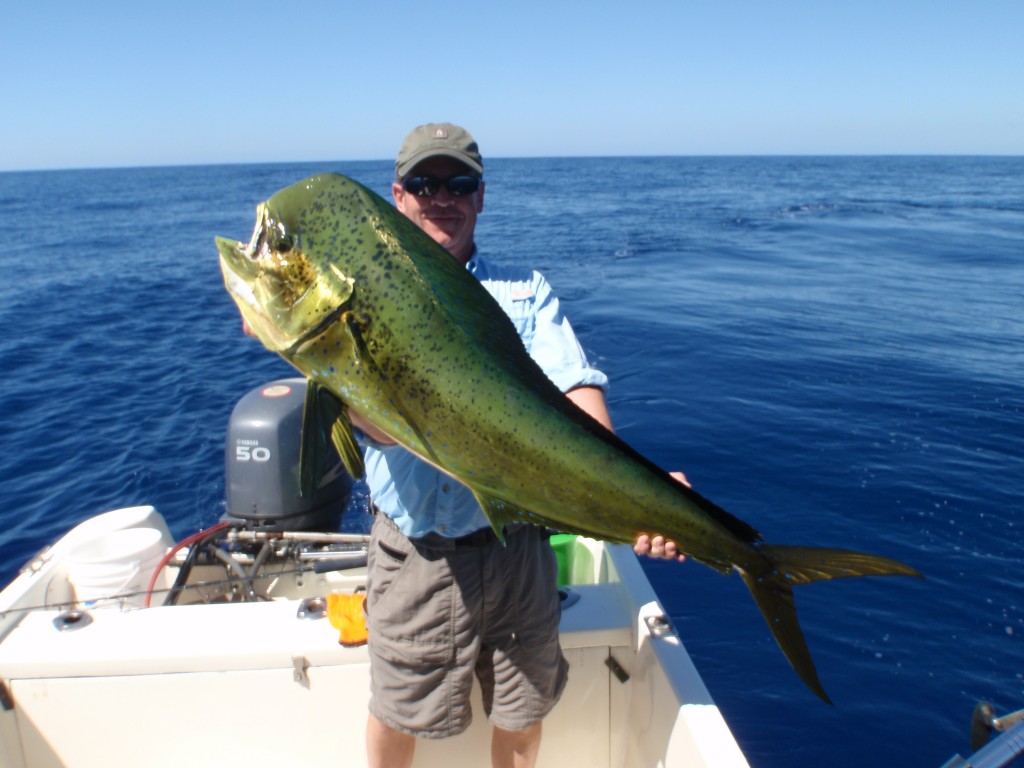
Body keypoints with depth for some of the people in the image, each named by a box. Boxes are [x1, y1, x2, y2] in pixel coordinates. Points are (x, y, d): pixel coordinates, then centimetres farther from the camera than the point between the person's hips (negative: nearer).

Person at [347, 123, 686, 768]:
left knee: (522, 709, 20)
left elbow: (577, 390, -14)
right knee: (397, 710, 18)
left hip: (517, 545, 1)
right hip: (417, 552, -1)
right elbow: (374, 419, -17)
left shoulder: (527, 292, 2)